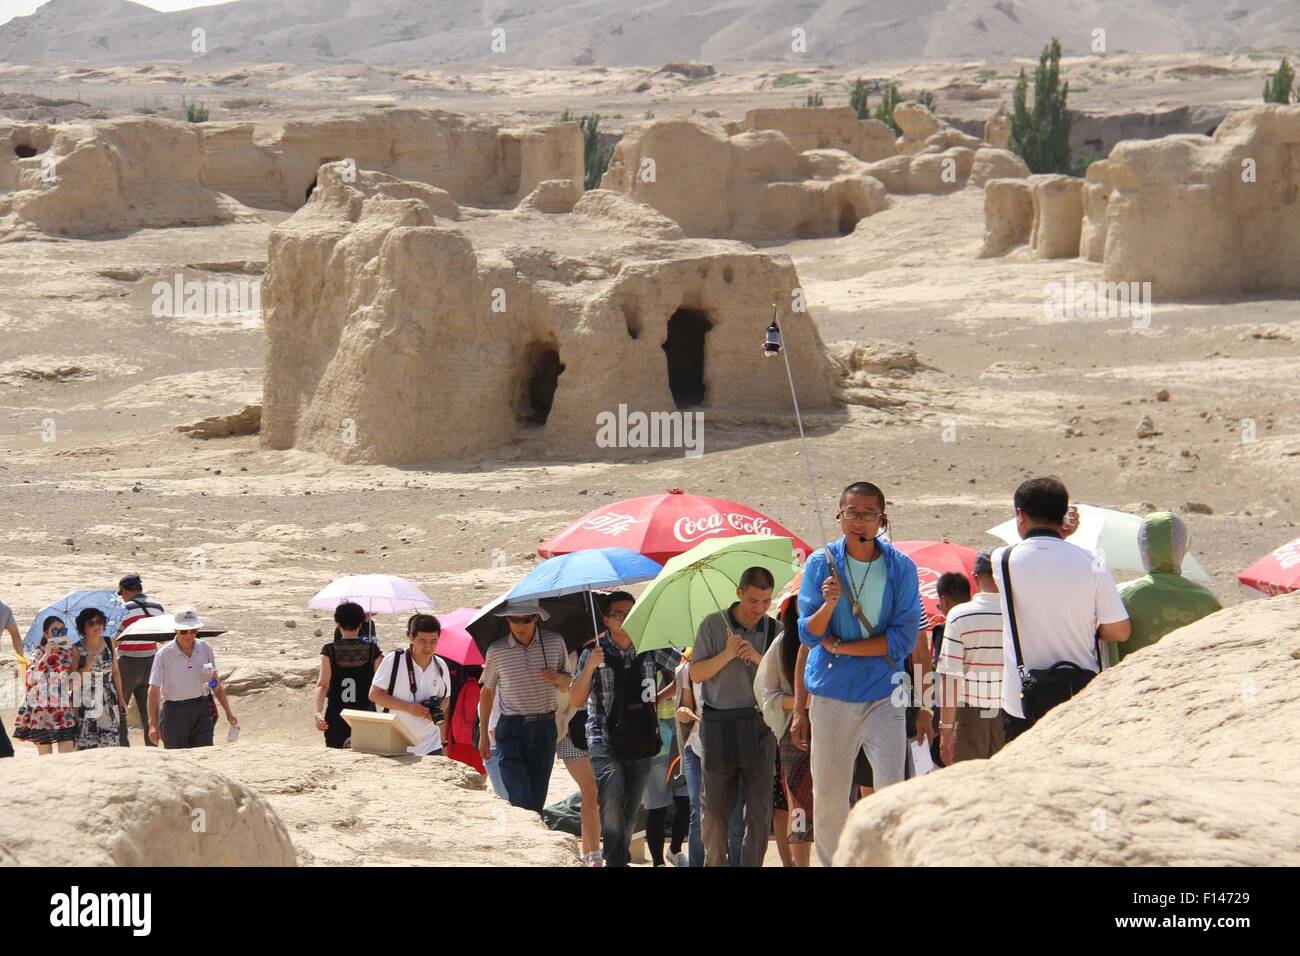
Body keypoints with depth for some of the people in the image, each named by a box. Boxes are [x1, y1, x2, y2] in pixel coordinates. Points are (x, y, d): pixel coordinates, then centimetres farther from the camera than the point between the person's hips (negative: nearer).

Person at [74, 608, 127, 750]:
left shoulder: (109, 644, 6)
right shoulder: (77, 650, -6)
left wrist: (120, 698, 14)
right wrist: (86, 668, -23)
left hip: (109, 701, 3)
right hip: (86, 704, -3)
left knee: (110, 742, -1)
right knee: (87, 745, -7)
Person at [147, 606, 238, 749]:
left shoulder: (205, 649, 1)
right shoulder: (164, 654, -9)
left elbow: (216, 683, 12)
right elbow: (154, 690, -7)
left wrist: (228, 712, 13)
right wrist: (153, 724, -12)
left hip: (201, 710, 2)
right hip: (174, 711, -2)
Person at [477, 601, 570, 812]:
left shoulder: (554, 642, 1)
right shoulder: (496, 651, -2)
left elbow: (567, 682, 13)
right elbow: (487, 692, 10)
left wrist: (557, 677, -11)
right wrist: (483, 734, 10)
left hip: (545, 726, 2)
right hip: (511, 730, -2)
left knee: (537, 800, 4)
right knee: (521, 801, -14)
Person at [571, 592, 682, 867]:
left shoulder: (650, 648, 6)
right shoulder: (595, 652, 0)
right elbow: (576, 700, -4)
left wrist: (658, 698, 8)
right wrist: (589, 667, -19)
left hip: (641, 741, 3)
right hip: (605, 739, -3)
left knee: (632, 809, 8)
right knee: (613, 799, -22)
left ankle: (622, 857, 20)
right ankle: (616, 860, -20)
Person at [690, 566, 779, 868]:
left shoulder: (776, 631, 5)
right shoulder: (714, 625, 2)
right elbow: (696, 674, 0)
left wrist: (758, 658, -15)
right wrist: (727, 655, -14)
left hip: (759, 726, 1)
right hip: (719, 727, -1)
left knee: (760, 811, -2)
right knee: (715, 808, 4)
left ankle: (752, 864, 4)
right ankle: (714, 863, 16)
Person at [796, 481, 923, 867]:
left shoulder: (901, 567, -1)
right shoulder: (821, 563, 2)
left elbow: (904, 639, -6)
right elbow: (809, 636, -1)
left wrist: (842, 647, -9)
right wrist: (828, 604, -21)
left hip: (884, 696, -1)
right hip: (831, 696, 1)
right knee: (829, 798, 6)